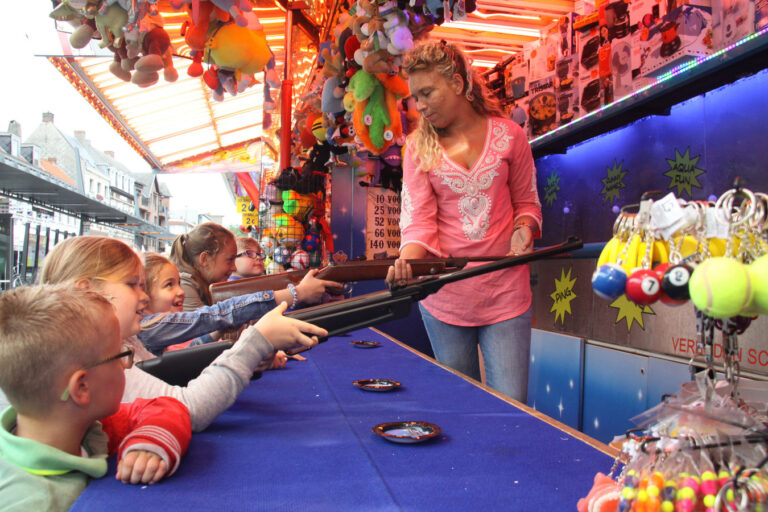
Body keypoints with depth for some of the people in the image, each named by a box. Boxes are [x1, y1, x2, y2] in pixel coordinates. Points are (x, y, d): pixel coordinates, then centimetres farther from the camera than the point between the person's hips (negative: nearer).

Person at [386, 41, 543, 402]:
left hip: (505, 292, 0)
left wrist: (524, 228, -10)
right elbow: (417, 217, -7)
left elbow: (527, 200, 12)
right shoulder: (419, 147, 2)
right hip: (444, 294, 1)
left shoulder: (507, 135, 3)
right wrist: (407, 261, -26)